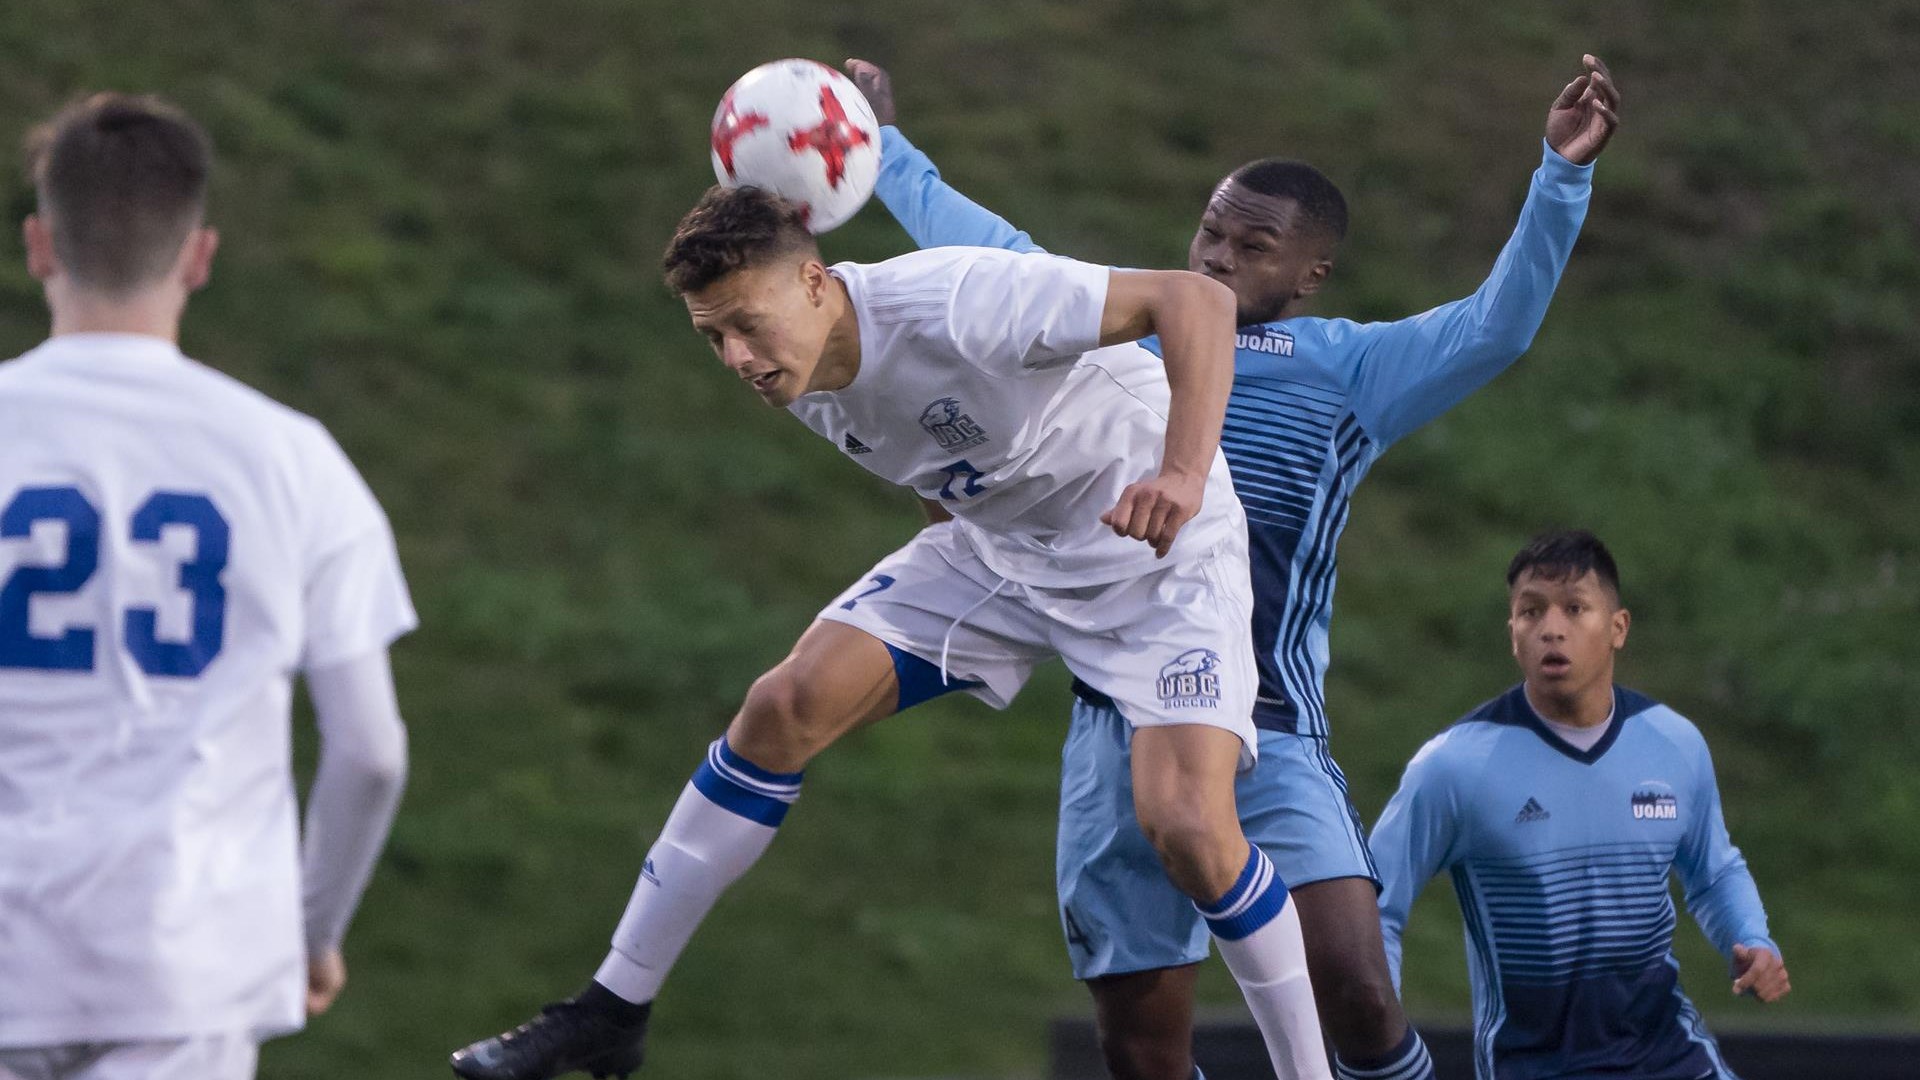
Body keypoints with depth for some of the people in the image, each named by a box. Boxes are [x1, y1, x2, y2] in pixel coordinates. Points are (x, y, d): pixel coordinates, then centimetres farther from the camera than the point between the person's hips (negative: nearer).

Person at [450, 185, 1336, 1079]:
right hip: (996, 546, 7)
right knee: (786, 705, -7)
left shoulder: (957, 304, -33)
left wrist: (1183, 476, -47)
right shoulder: (793, 376, -9)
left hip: (1156, 547, -7)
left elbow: (1197, 300, -36)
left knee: (1186, 826, -23)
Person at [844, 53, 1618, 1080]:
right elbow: (991, 253, 31)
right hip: (1118, 741, 4)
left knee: (1353, 991, -22)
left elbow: (1495, 325, -6)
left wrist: (1562, 175, -17)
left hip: (1266, 738, -4)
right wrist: (882, 147, 40)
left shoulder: (1348, 369, 7)